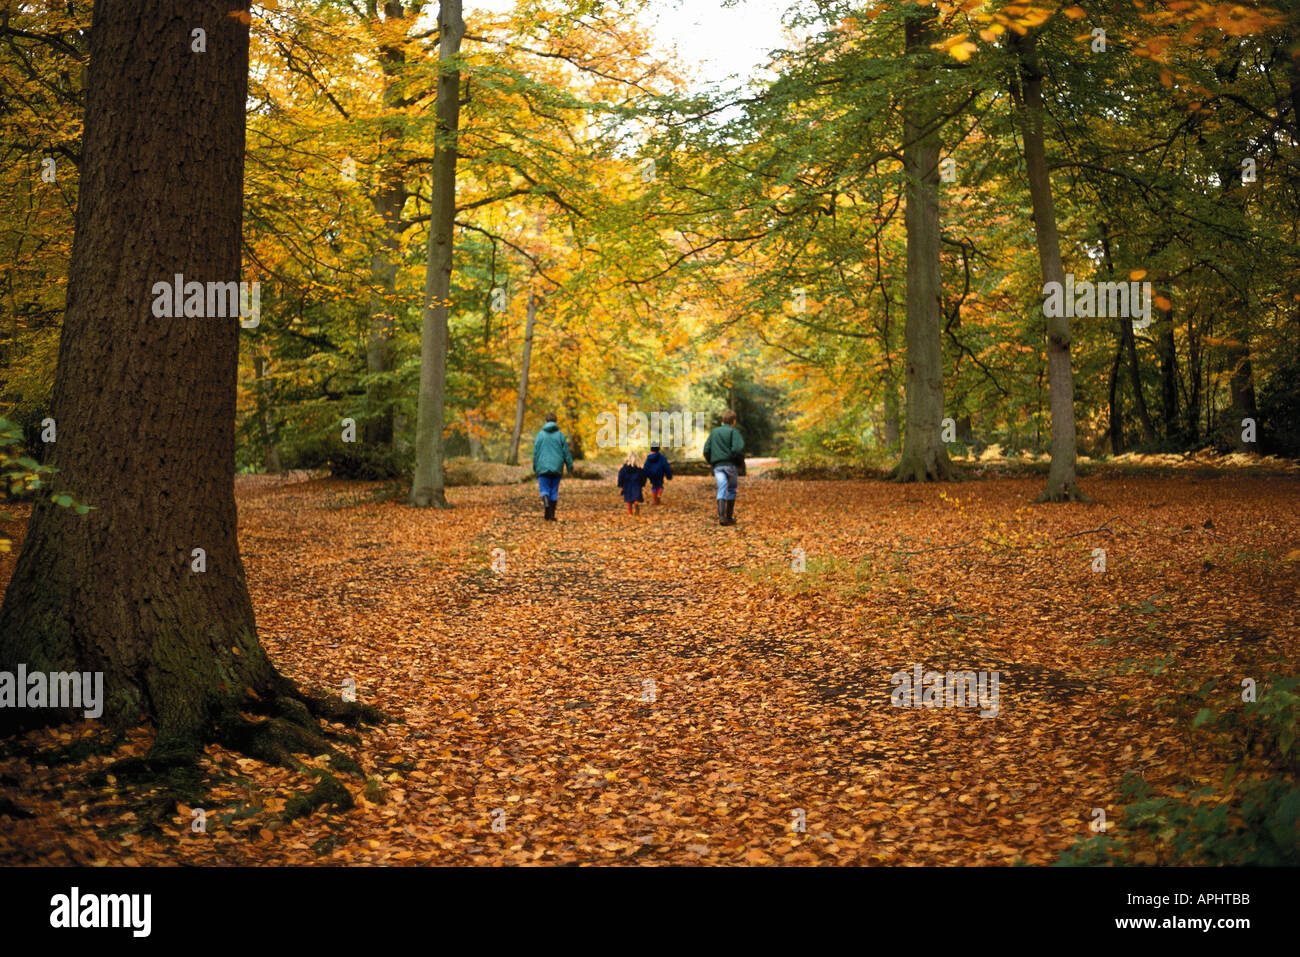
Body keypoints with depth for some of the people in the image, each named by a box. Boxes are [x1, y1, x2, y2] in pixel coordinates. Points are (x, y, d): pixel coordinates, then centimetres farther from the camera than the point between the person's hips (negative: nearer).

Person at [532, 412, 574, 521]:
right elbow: (566, 453, 2)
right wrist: (570, 467, 8)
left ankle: (547, 507, -27)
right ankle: (551, 515, 8)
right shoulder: (560, 435, 2)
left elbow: (535, 453, 4)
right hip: (557, 467, 1)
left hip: (543, 467, -1)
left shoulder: (540, 435, 2)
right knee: (554, 491, 9)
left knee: (544, 490, 1)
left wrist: (535, 468, 12)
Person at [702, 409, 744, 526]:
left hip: (717, 466, 3)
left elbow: (706, 450, 11)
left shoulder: (714, 432, 15)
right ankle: (729, 517, 14)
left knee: (722, 490, -5)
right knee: (731, 490, 10)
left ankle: (721, 516, -23)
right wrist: (741, 463, 1)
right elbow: (738, 449, -13)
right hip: (731, 464, -3)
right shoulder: (734, 432, 0)